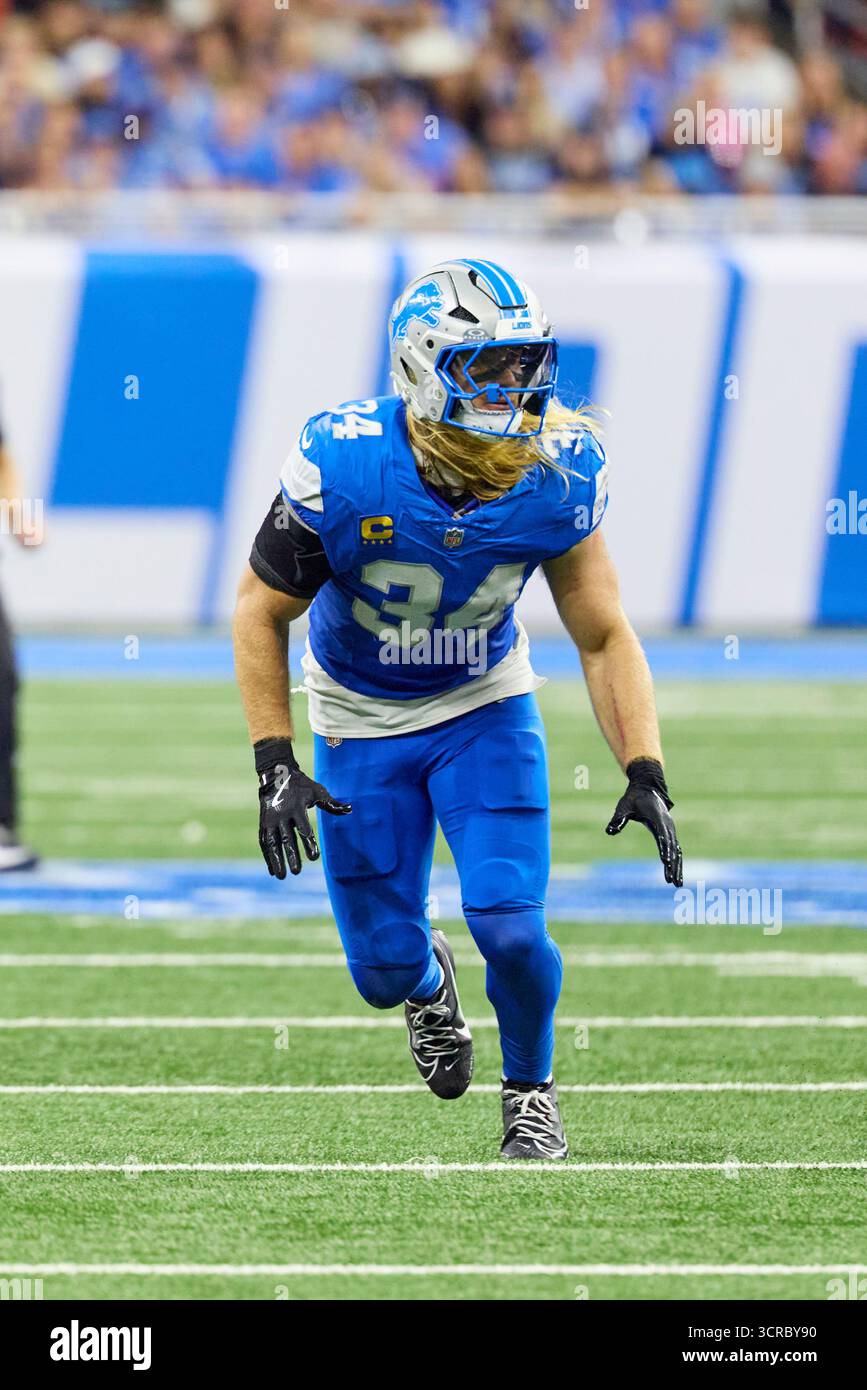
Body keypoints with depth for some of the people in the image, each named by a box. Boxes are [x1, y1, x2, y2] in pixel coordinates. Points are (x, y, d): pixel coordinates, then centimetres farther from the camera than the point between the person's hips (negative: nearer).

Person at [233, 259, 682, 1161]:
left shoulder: (557, 474, -21)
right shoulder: (343, 467, -28)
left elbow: (604, 637, -10)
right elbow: (261, 611, -14)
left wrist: (644, 776, -22)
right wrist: (275, 766, -21)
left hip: (486, 710, 1)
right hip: (362, 722, -1)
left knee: (509, 926, -16)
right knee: (384, 967, 1)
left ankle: (530, 1088, 14)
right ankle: (424, 979, 41)